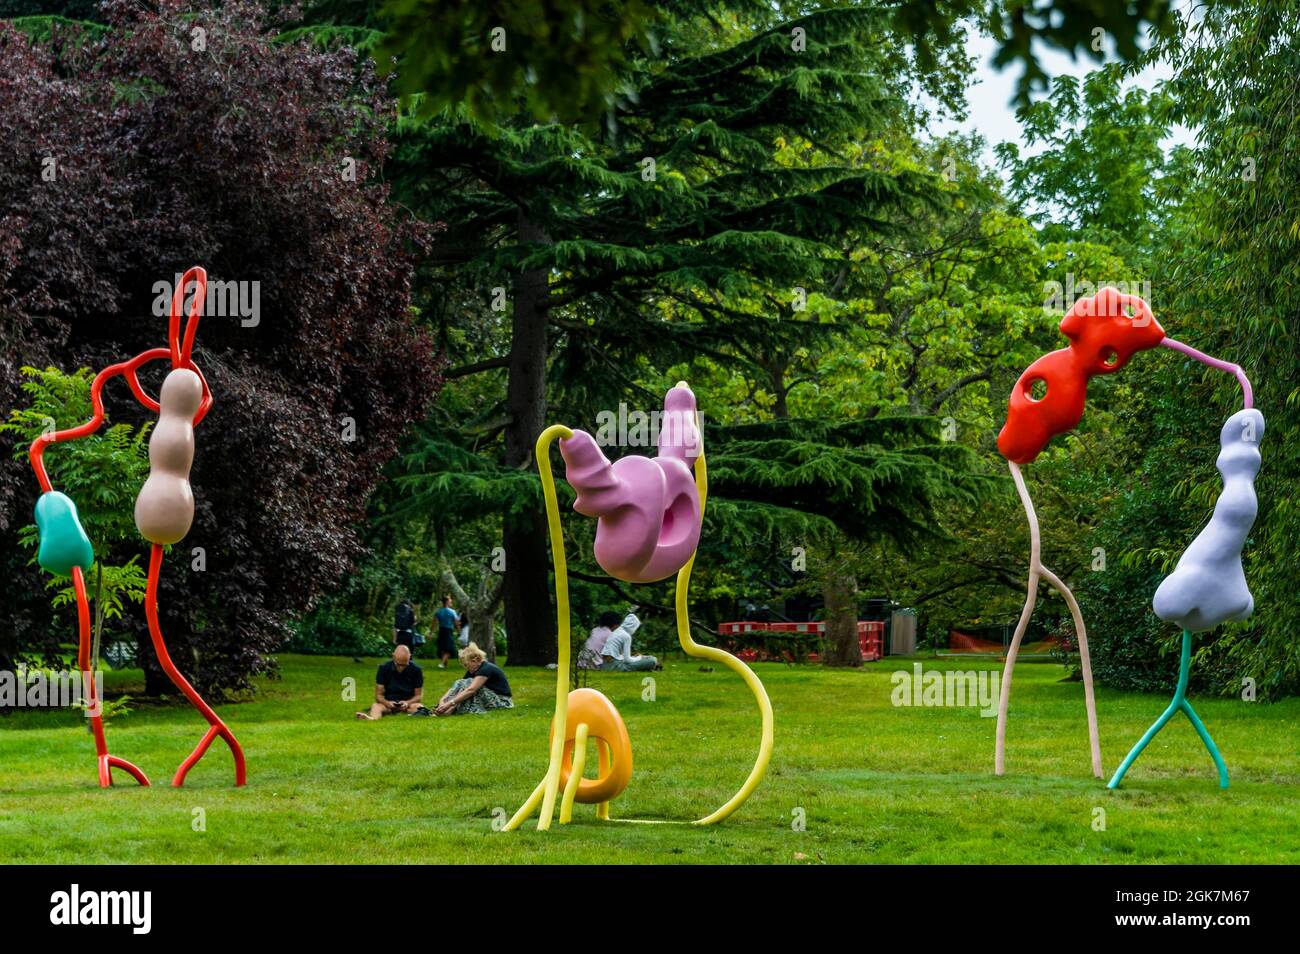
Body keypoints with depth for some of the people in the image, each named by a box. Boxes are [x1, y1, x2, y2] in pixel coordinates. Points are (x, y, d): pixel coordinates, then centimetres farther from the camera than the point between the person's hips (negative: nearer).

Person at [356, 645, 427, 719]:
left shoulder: (416, 670, -4)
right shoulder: (384, 668, -3)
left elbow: (418, 696, 0)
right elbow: (378, 695, -2)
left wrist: (407, 703, -22)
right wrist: (387, 703, -25)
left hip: (409, 703, 1)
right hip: (388, 703, -1)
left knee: (417, 706, -32)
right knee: (376, 706, -33)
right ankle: (372, 718, -65)